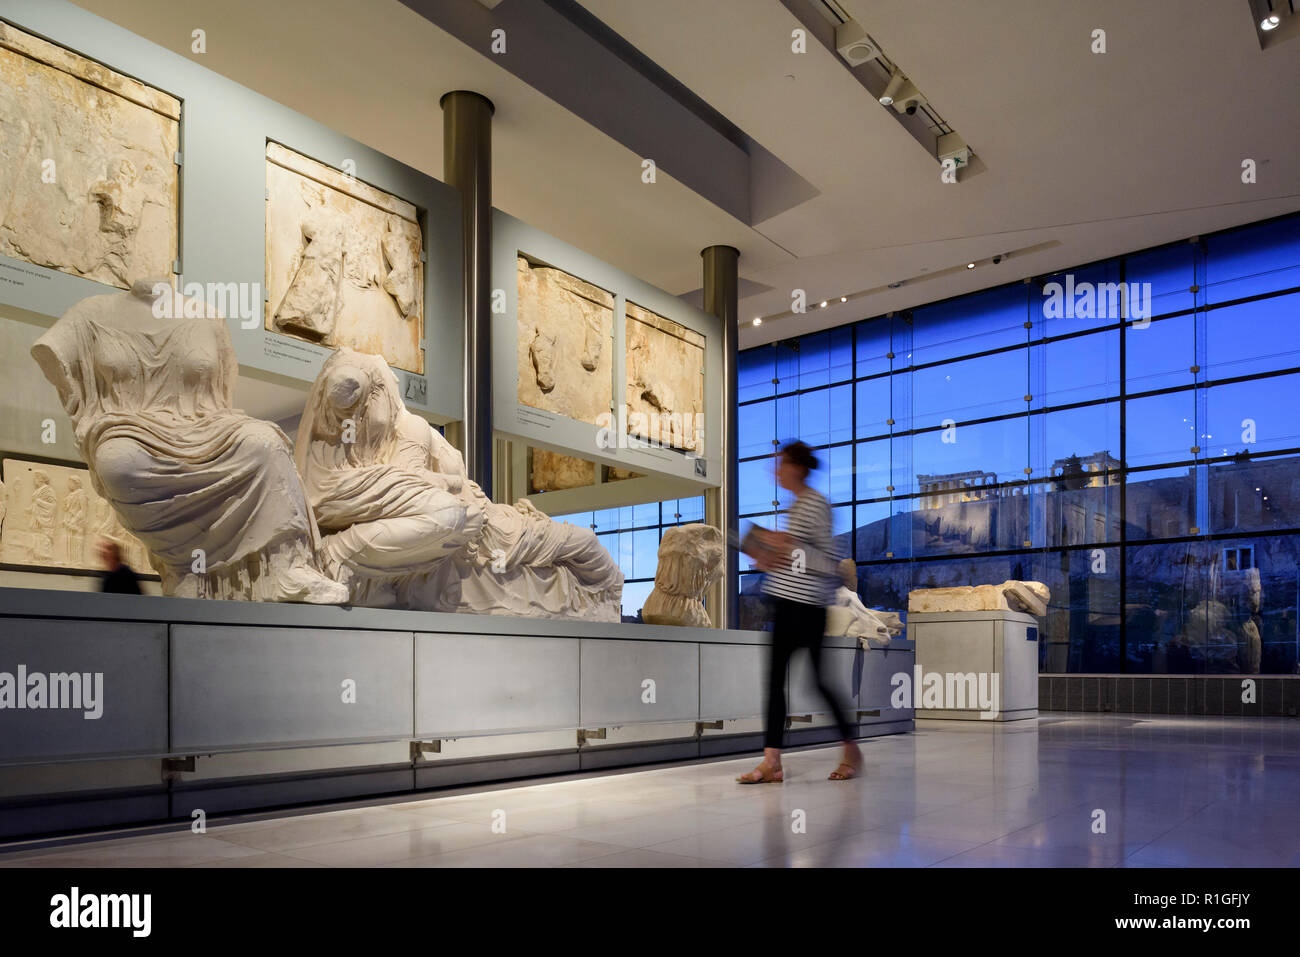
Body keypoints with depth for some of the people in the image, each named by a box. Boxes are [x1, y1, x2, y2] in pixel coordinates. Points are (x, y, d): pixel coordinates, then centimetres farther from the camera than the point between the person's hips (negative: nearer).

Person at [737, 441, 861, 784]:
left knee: (817, 679, 1)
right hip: (787, 602, 9)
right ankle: (771, 762, 6)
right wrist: (770, 558, 8)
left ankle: (851, 751, 21)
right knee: (776, 679, 4)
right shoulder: (795, 506, 16)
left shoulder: (816, 504, -11)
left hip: (808, 604, -9)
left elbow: (829, 560, -15)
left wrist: (788, 545, -21)